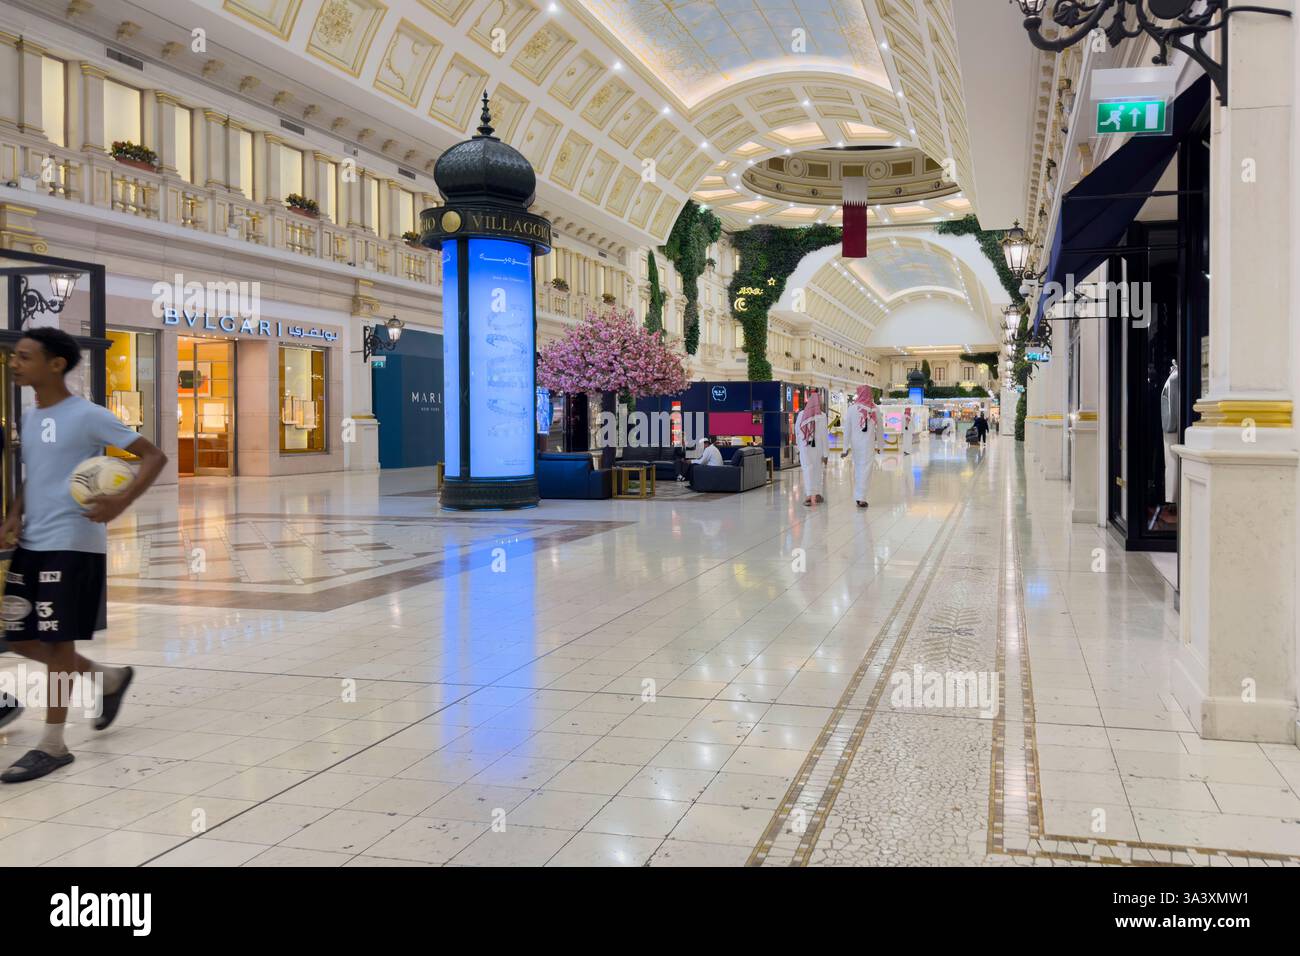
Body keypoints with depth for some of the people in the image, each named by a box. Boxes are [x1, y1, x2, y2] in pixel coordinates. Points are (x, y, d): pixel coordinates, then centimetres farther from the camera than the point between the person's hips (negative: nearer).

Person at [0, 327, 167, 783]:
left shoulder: (87, 416, -12)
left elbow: (154, 456, -12)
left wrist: (121, 501, -25)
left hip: (72, 545, -8)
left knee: (55, 641, -3)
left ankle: (52, 744, 10)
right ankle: (109, 677, 29)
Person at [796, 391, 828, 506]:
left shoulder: (801, 414, -2)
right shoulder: (821, 416, -11)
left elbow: (797, 432, 6)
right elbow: (824, 435, -10)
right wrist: (826, 453, -7)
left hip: (805, 449, 1)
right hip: (818, 449, -1)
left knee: (807, 471, 1)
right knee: (818, 471, 15)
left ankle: (809, 495, -13)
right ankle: (817, 494, 24)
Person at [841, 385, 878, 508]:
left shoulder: (852, 408, -4)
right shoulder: (874, 409, -3)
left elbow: (847, 429, -2)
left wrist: (846, 447, 3)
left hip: (855, 442, 2)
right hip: (868, 443, -2)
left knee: (857, 468, 16)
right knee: (866, 469, 0)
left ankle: (858, 496, 21)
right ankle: (861, 498, -6)